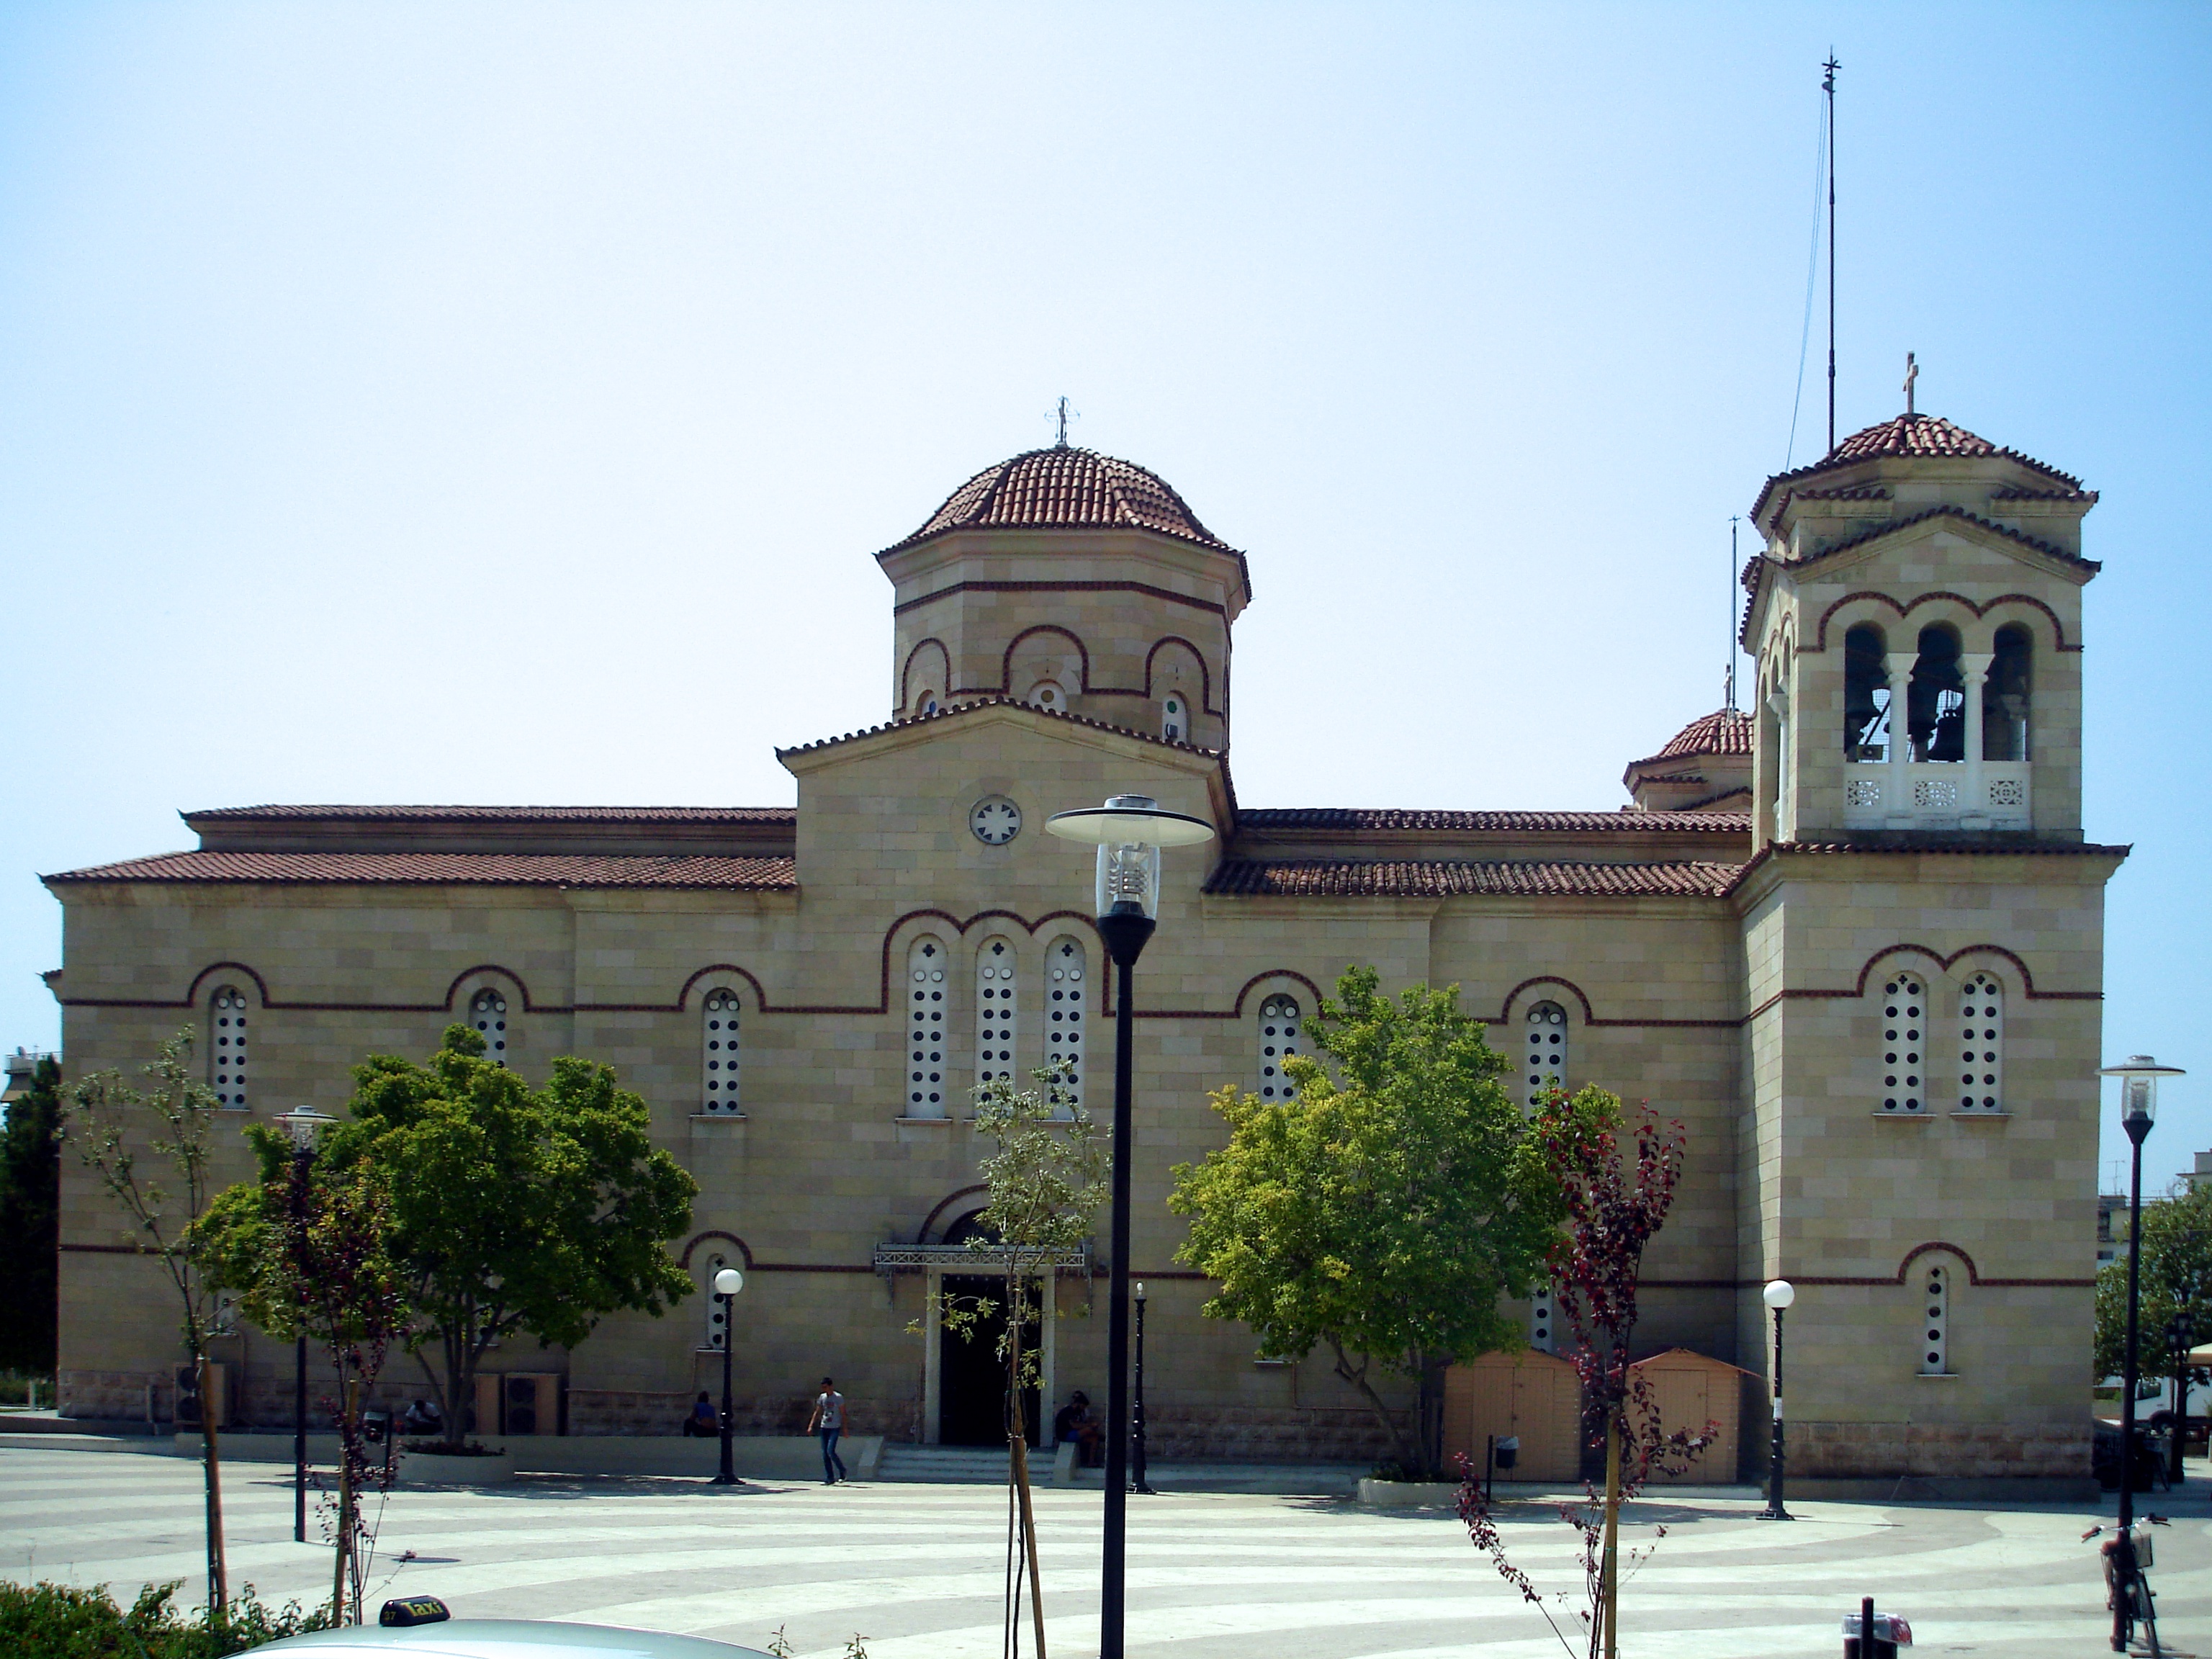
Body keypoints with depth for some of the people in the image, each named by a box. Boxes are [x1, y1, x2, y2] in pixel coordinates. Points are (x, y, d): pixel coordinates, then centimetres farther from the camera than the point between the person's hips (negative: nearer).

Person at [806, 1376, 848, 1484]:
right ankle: (830, 1478, 5)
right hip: (824, 1427, 6)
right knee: (825, 1454, 1)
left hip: (835, 1428, -6)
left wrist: (845, 1429, -8)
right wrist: (811, 1425, 5)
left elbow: (843, 1414, -3)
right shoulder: (822, 1397, 10)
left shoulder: (838, 1397, -4)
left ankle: (843, 1473, 1)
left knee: (830, 1451, -16)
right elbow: (817, 1412, 14)